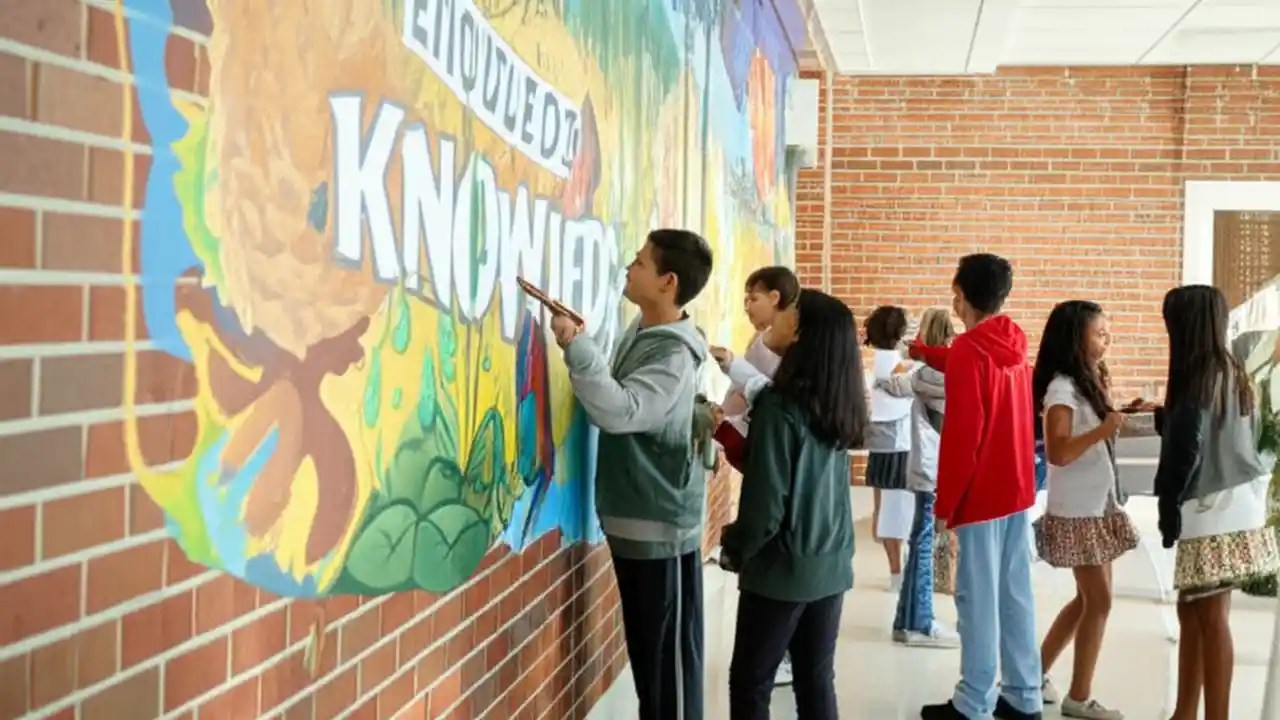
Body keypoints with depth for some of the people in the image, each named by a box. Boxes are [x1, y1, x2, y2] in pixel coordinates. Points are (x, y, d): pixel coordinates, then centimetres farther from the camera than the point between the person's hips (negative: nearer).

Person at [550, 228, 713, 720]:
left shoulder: (674, 355, -21)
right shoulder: (639, 331, 8)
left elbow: (620, 412, -34)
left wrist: (575, 344, -33)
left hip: (661, 527, -9)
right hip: (632, 519, 9)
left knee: (669, 652, 2)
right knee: (644, 648, 20)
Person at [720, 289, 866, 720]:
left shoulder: (780, 404, -17)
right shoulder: (837, 403, 5)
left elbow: (765, 502, -17)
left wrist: (735, 550, -1)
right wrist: (736, 436, 11)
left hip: (782, 569, -7)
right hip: (831, 565, 7)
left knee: (749, 683, 6)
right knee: (817, 681, 13)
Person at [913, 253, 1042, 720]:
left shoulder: (968, 350, -15)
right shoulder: (1013, 345, 8)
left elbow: (961, 434, -18)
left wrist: (945, 501, -12)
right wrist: (923, 352, 40)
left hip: (981, 494, -8)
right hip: (1017, 489, 8)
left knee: (978, 599, -3)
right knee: (1015, 594, 11)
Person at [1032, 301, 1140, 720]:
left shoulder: (1086, 384, 11)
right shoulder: (1062, 389, -16)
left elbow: (1096, 443, 9)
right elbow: (1057, 453, -24)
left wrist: (1105, 400, 4)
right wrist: (1103, 430, -29)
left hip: (1098, 507, 9)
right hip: (1076, 512, -9)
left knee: (1089, 599, 13)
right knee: (1099, 600, -4)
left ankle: (1037, 674, 23)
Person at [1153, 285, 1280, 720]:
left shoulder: (1199, 378, -14)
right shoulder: (1232, 373, 12)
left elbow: (1186, 450, -15)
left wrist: (1168, 506, -7)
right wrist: (1165, 416, 18)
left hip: (1212, 509, -9)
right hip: (1233, 503, 9)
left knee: (1212, 618, -5)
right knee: (1191, 611, 13)